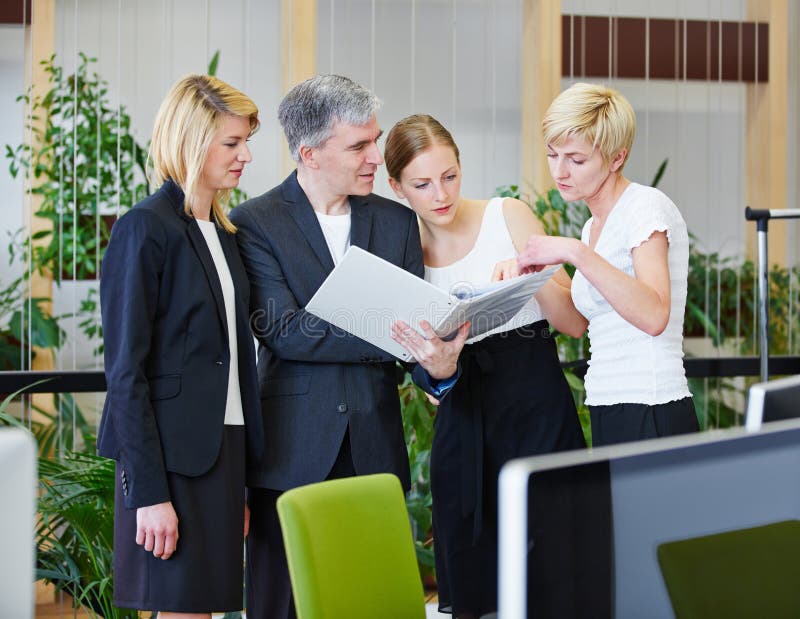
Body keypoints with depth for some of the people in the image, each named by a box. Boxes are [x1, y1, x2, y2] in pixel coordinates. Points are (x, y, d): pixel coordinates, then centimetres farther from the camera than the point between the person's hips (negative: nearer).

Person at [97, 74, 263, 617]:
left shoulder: (224, 232, 15)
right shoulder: (145, 230, -9)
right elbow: (126, 370, -12)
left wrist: (243, 483, 13)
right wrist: (148, 493, -17)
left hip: (222, 451, 7)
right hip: (171, 453, -7)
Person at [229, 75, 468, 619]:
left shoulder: (397, 221, 11)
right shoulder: (255, 223, -2)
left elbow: (415, 321, 5)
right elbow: (284, 332, -13)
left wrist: (439, 366, -19)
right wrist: (392, 339, -20)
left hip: (375, 449, 4)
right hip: (292, 452, -3)